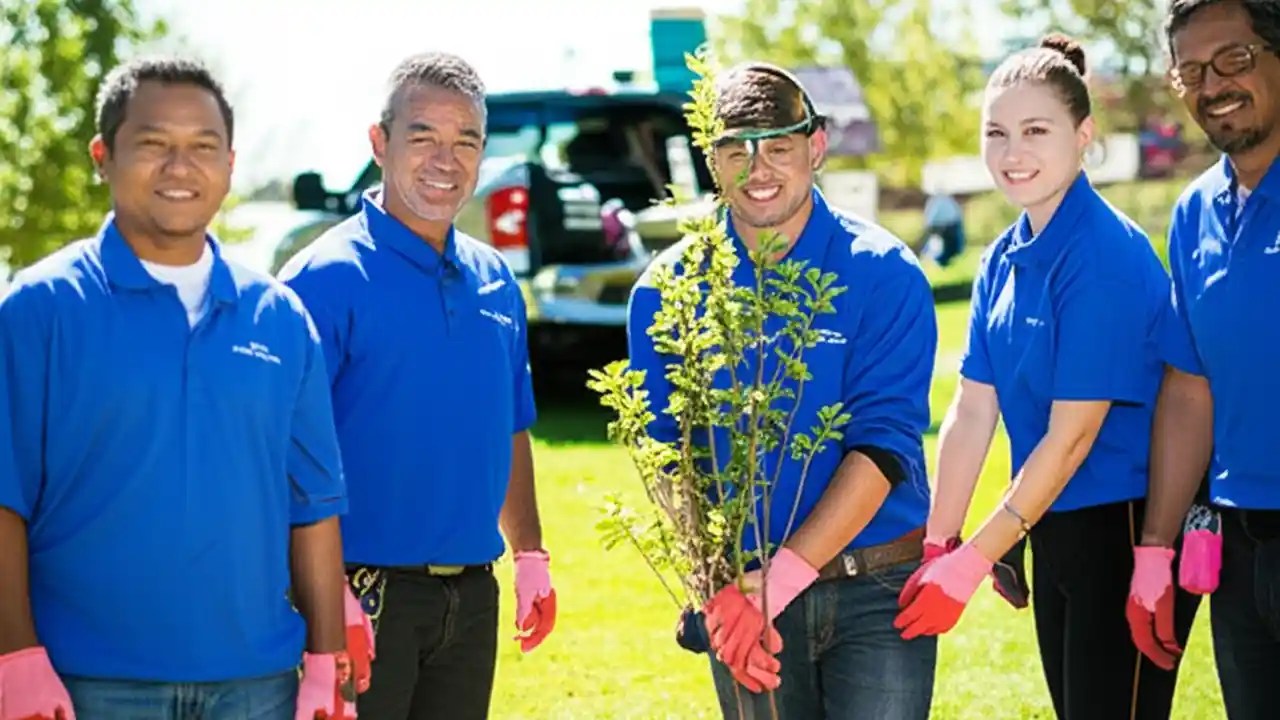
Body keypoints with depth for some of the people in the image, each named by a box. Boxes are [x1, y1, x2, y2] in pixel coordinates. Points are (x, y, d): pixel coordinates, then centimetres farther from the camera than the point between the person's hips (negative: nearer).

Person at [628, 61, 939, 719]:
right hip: (743, 593, 2)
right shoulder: (668, 290, 1)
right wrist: (718, 592, -14)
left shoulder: (885, 274, -6)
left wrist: (781, 579, -20)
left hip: (878, 591, -2)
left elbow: (884, 446, -12)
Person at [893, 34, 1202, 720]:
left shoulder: (1106, 254, -19)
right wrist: (936, 545, 0)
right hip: (1053, 529, 8)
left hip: (1128, 534, -8)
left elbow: (1072, 436, -20)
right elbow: (972, 411, 7)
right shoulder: (1004, 259, 6)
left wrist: (971, 561, -17)